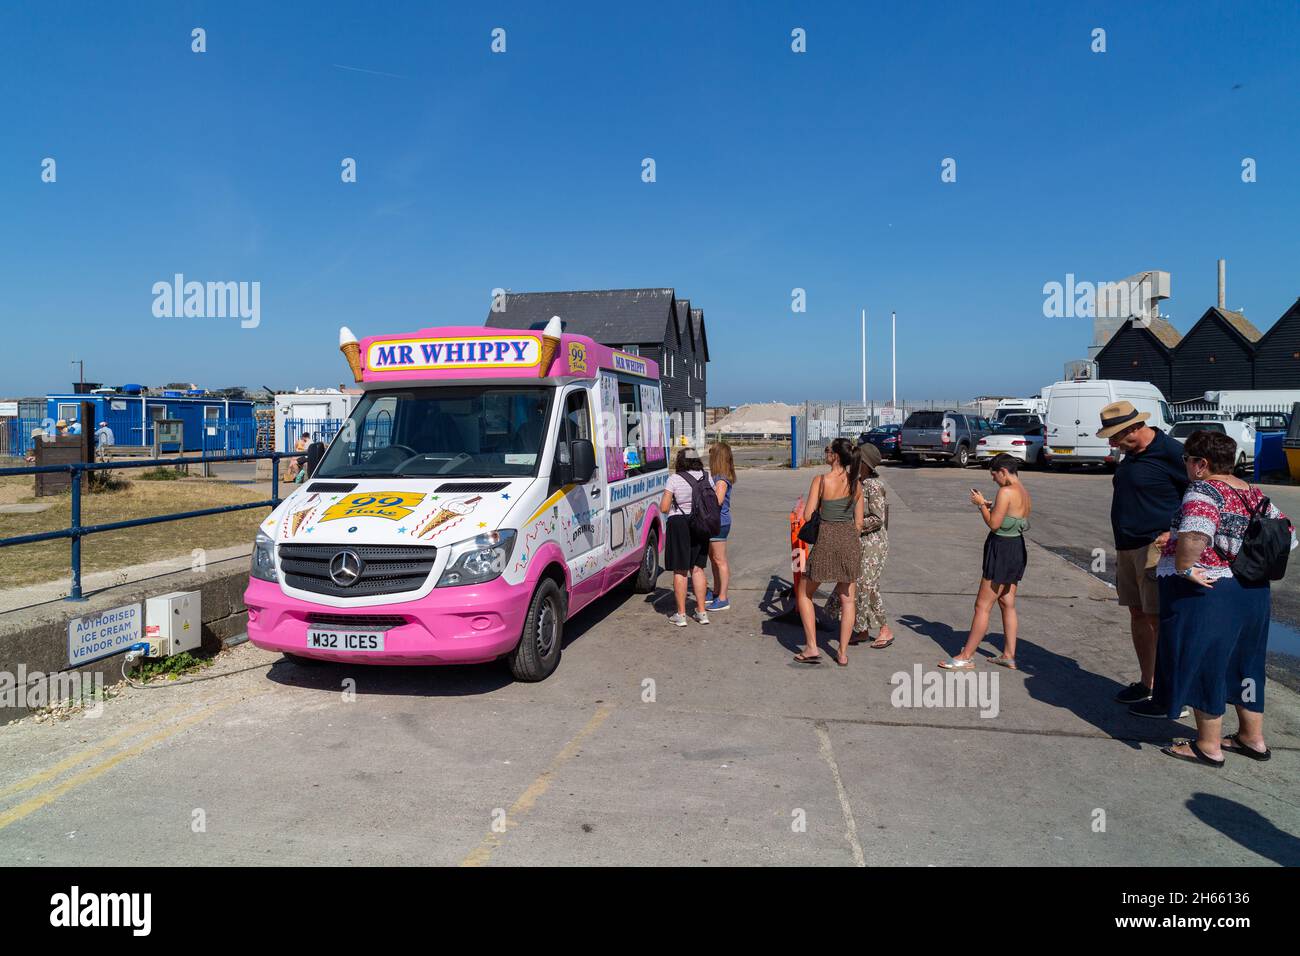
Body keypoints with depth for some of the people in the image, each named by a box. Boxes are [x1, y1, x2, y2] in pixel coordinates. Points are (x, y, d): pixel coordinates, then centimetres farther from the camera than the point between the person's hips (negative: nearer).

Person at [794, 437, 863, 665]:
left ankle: (812, 648, 8)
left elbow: (808, 516, -10)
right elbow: (859, 522, 7)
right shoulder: (856, 484, 4)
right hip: (850, 540, 5)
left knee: (805, 594, 12)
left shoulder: (821, 480, -11)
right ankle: (843, 653, 14)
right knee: (847, 598, 13)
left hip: (826, 539, -4)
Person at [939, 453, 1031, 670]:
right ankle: (1009, 655, 22)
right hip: (1017, 548, 10)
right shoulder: (1025, 493, 10)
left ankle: (966, 657, 3)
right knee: (1008, 604, 16)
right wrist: (992, 506, 9)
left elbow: (994, 524, -19)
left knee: (982, 606, -3)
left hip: (1002, 550, -10)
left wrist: (981, 504, -6)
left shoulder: (1006, 492, -19)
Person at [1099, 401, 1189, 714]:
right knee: (1138, 615, 14)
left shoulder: (1171, 452, -14)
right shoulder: (1131, 455, 13)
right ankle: (1147, 683, 25)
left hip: (1156, 548, -9)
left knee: (1159, 620, -6)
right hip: (1128, 548, 9)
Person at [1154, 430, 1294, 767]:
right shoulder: (1252, 494, 9)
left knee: (1203, 665, 4)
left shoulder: (1203, 492, -17)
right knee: (1243, 663, 20)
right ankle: (1252, 738, 32)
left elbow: (1194, 534, -37)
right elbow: (1286, 532, 18)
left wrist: (1184, 568, -24)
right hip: (1252, 593, 9)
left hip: (1206, 595, -9)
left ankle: (1209, 747, 14)